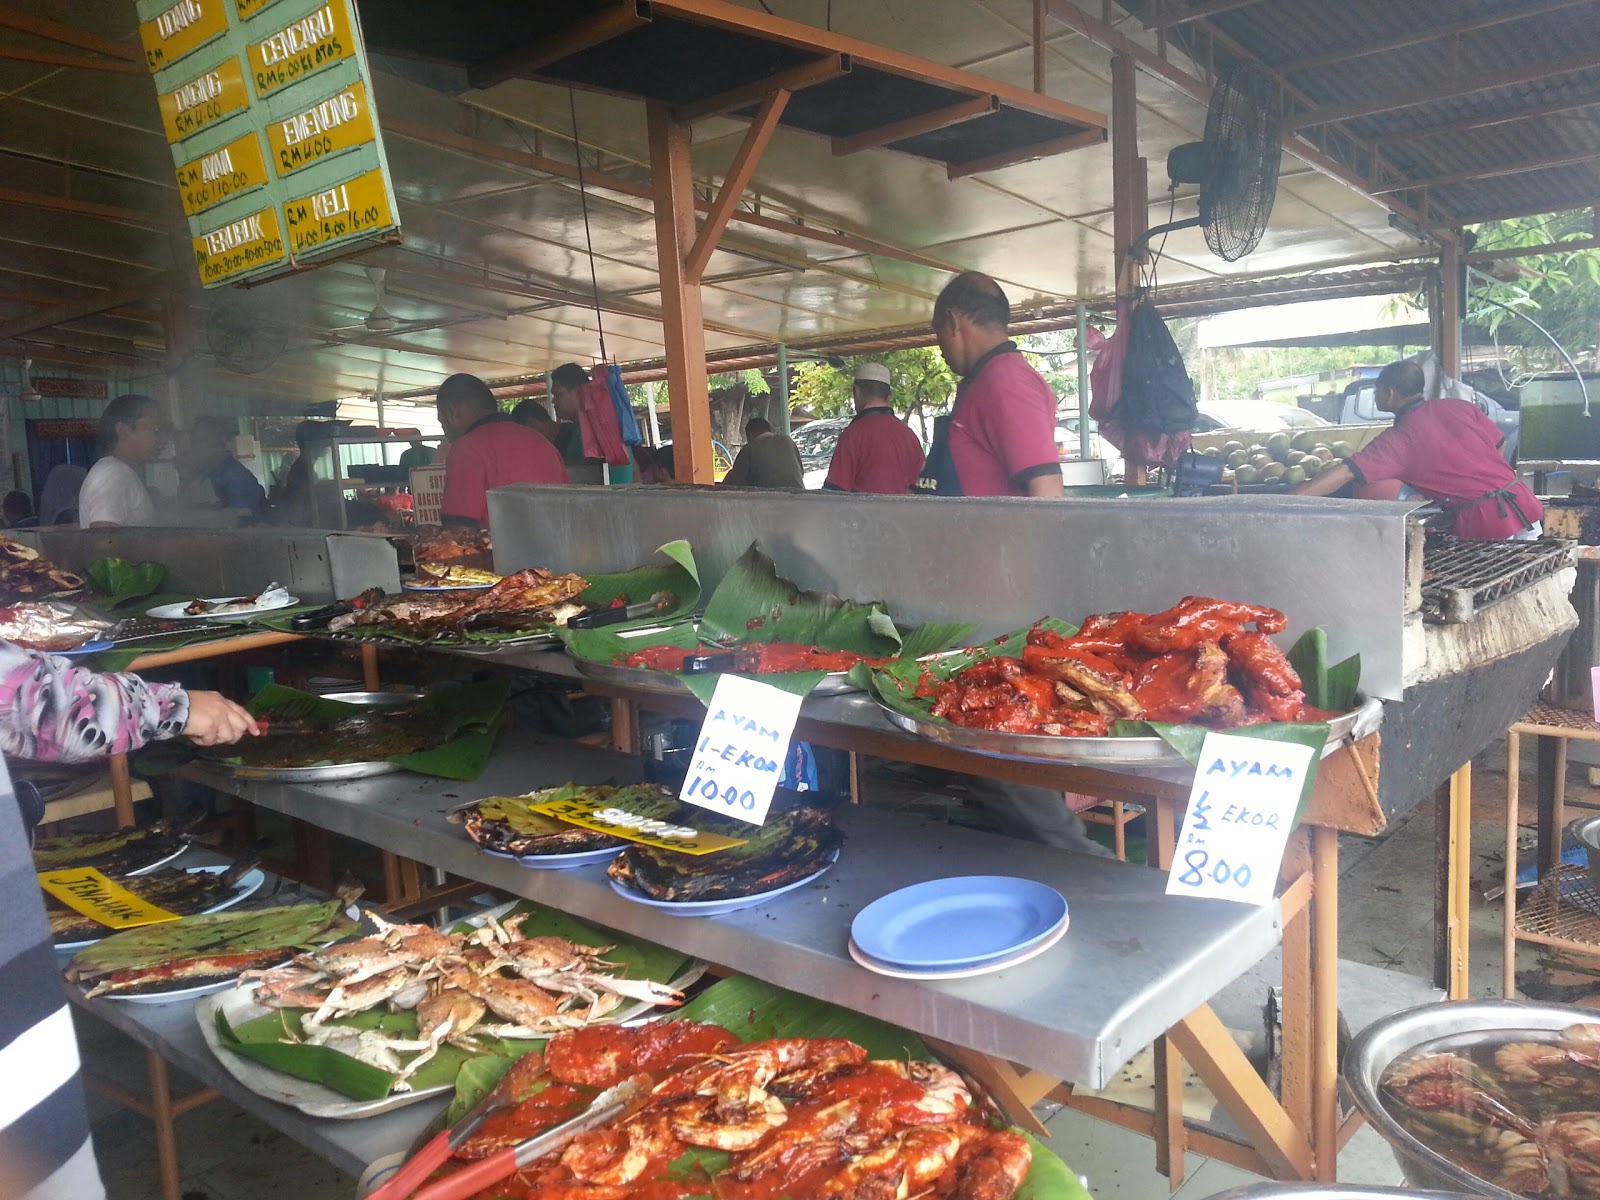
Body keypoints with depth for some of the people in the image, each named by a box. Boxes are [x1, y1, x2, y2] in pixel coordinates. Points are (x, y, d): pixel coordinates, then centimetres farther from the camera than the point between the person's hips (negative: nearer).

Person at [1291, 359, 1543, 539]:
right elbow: (1499, 446, 16)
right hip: (1523, 503, 6)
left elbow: (1345, 473, -17)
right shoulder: (1460, 407, 8)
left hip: (1482, 524, -6)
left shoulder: (1398, 438, -8)